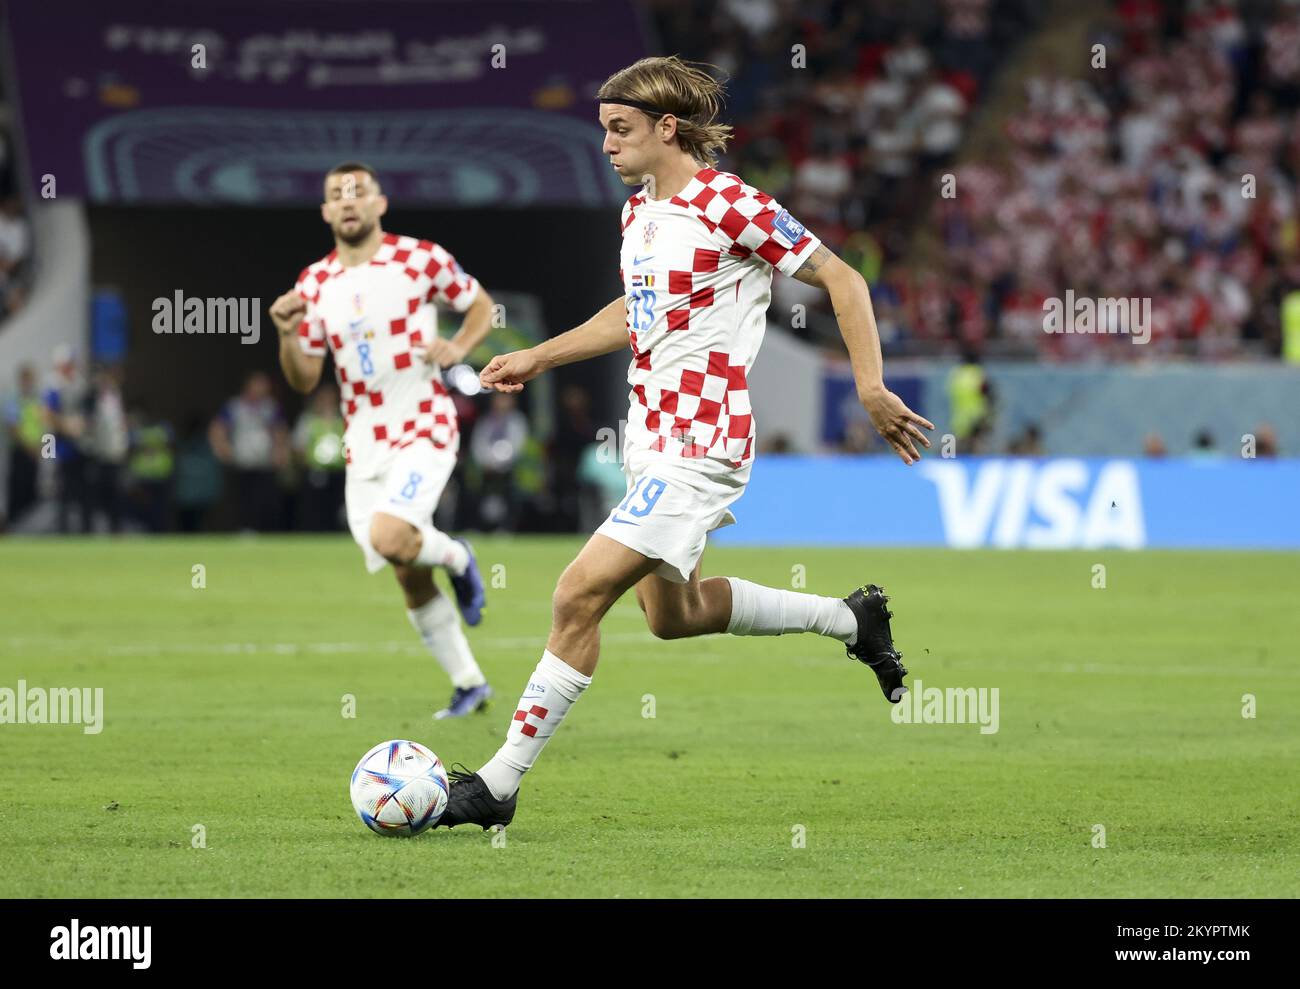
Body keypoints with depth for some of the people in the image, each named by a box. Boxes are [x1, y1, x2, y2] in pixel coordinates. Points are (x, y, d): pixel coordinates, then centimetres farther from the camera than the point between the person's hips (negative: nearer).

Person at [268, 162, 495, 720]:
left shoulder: (421, 259, -5)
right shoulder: (314, 284, 6)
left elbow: (480, 304, 10)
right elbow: (303, 381, 9)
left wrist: (457, 348, -9)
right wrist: (288, 335, -11)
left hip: (423, 430, -4)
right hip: (363, 446, 4)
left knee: (389, 538, -28)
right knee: (411, 580, 6)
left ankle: (456, 558, 5)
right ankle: (468, 684, 21)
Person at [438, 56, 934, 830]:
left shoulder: (729, 206, -16)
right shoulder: (639, 212, 10)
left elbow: (843, 279, -11)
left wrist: (872, 390, -16)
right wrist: (537, 358, 20)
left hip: (699, 446, -10)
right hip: (652, 437, 10)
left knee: (580, 596, -14)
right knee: (674, 614, 22)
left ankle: (500, 786, -9)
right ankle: (850, 618, 38)